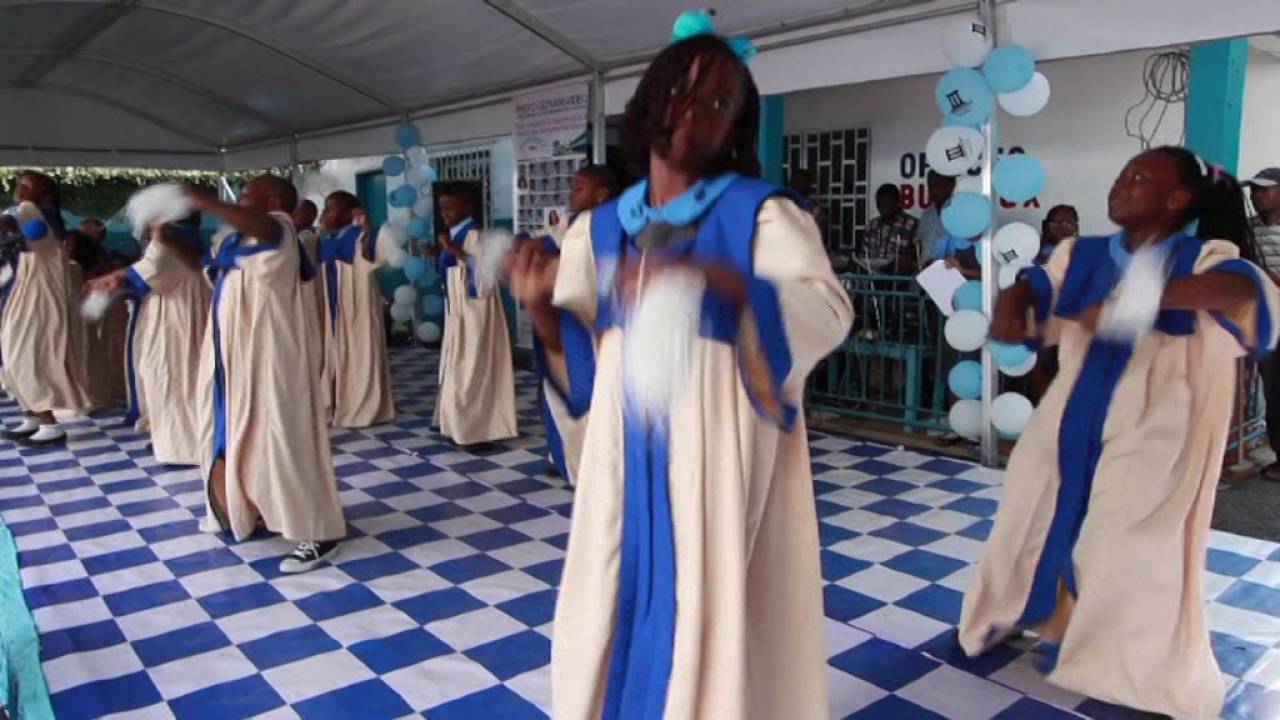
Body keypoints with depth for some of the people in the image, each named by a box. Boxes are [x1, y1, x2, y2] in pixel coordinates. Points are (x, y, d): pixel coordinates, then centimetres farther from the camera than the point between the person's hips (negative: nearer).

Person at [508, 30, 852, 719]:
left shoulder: (764, 211, -7)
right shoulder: (599, 226, 8)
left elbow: (829, 312, -20)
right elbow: (578, 342, 10)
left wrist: (716, 279, -35)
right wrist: (540, 303, -11)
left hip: (717, 445, -4)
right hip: (626, 446, 5)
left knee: (710, 606, 5)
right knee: (611, 606, 15)